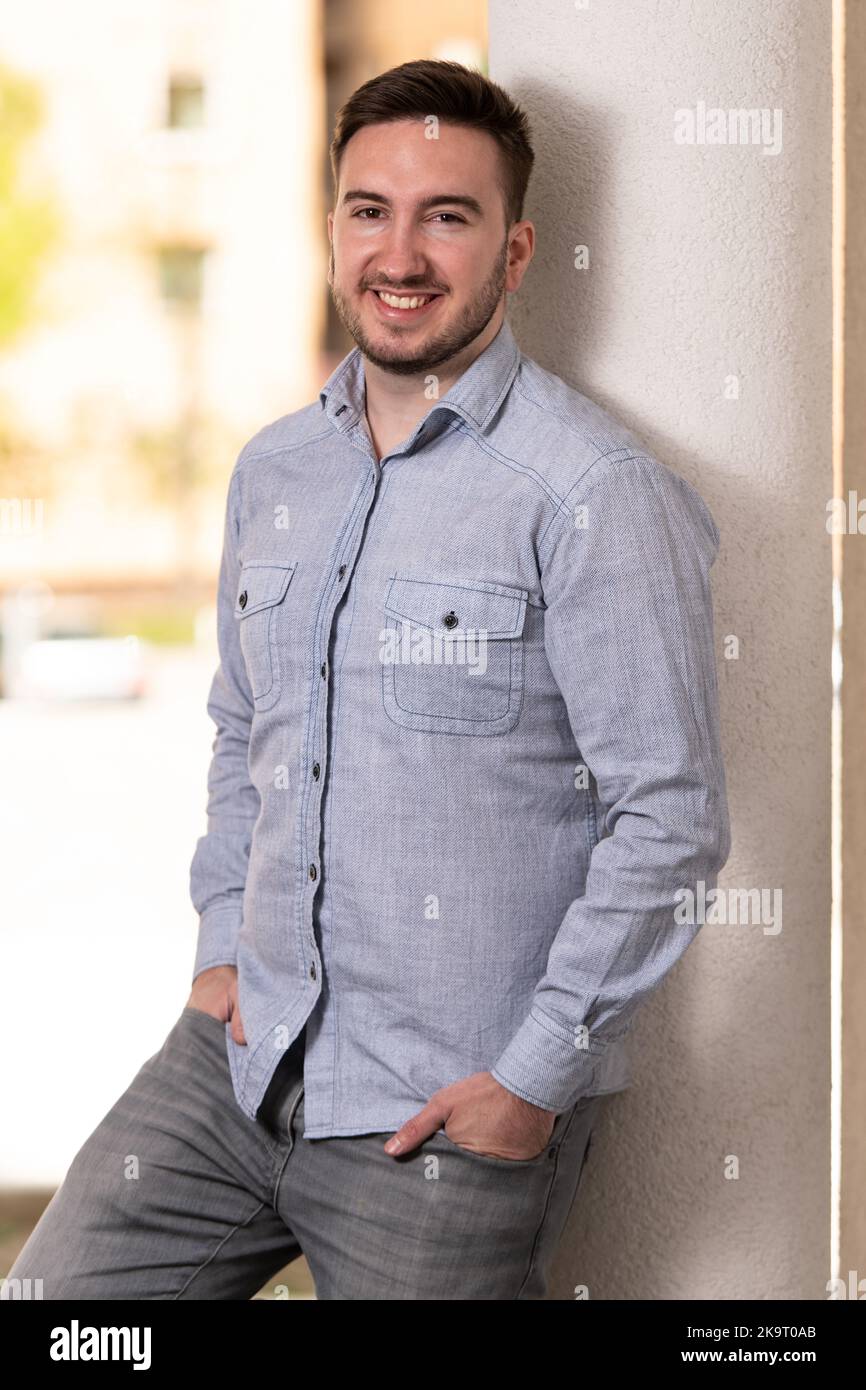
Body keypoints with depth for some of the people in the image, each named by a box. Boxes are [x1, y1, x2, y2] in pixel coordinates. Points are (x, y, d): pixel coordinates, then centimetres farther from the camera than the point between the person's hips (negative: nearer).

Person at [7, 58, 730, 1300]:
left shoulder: (595, 492, -13)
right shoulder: (271, 472, 9)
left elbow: (671, 819, -15)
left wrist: (534, 1076, -15)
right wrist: (223, 946, 11)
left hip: (453, 1116, -6)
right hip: (241, 1060, 6)